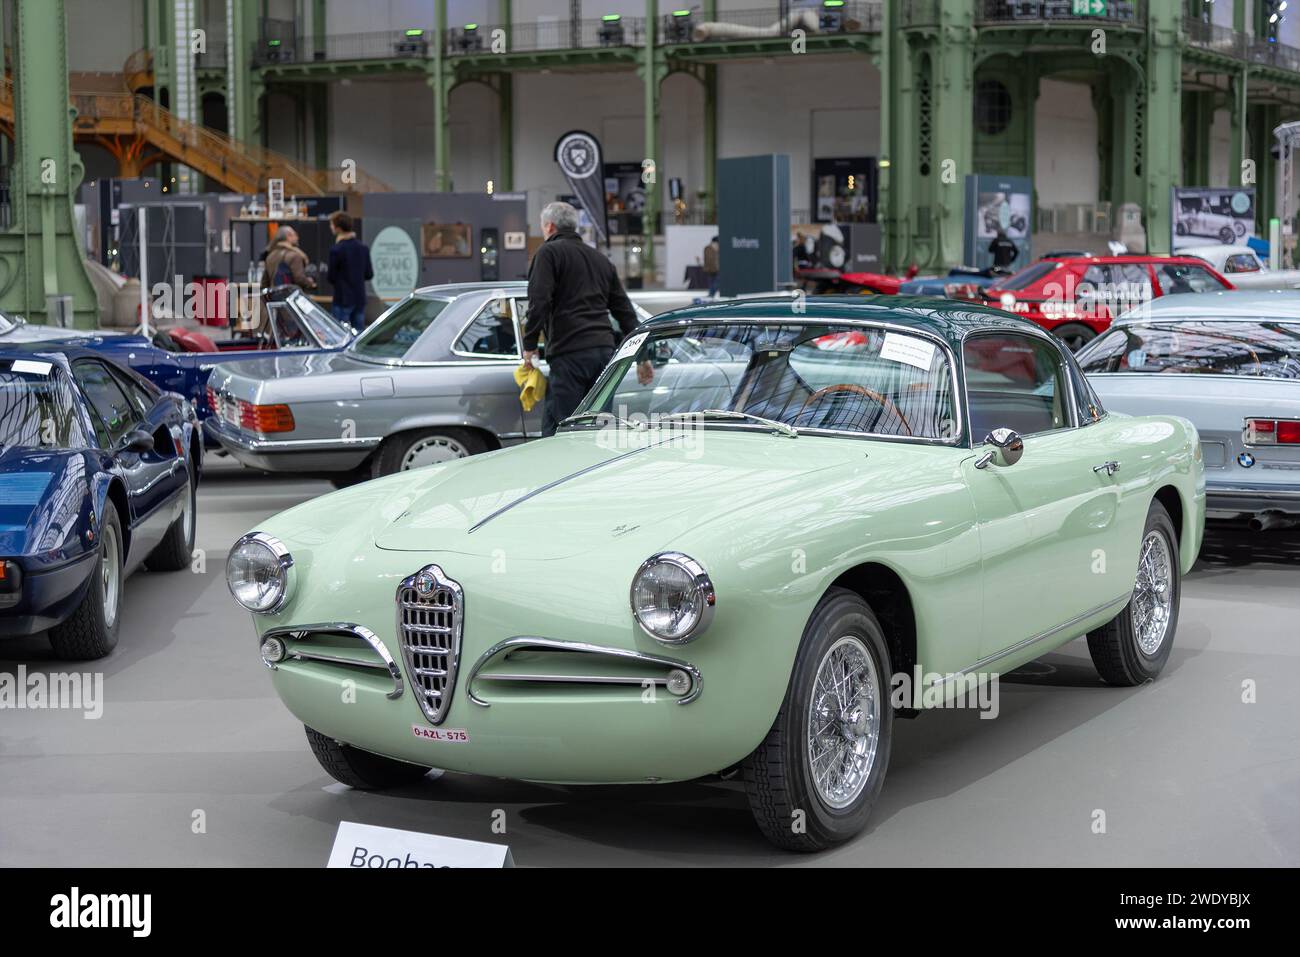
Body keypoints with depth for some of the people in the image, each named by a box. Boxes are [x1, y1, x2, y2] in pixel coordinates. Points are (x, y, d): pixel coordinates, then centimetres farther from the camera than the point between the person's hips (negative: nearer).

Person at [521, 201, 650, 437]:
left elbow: (539, 303, -11)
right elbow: (625, 310, 23)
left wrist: (529, 346, -4)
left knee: (557, 431, -9)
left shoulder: (549, 252, 2)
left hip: (569, 355, -7)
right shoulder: (599, 258, 24)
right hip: (606, 351, 7)